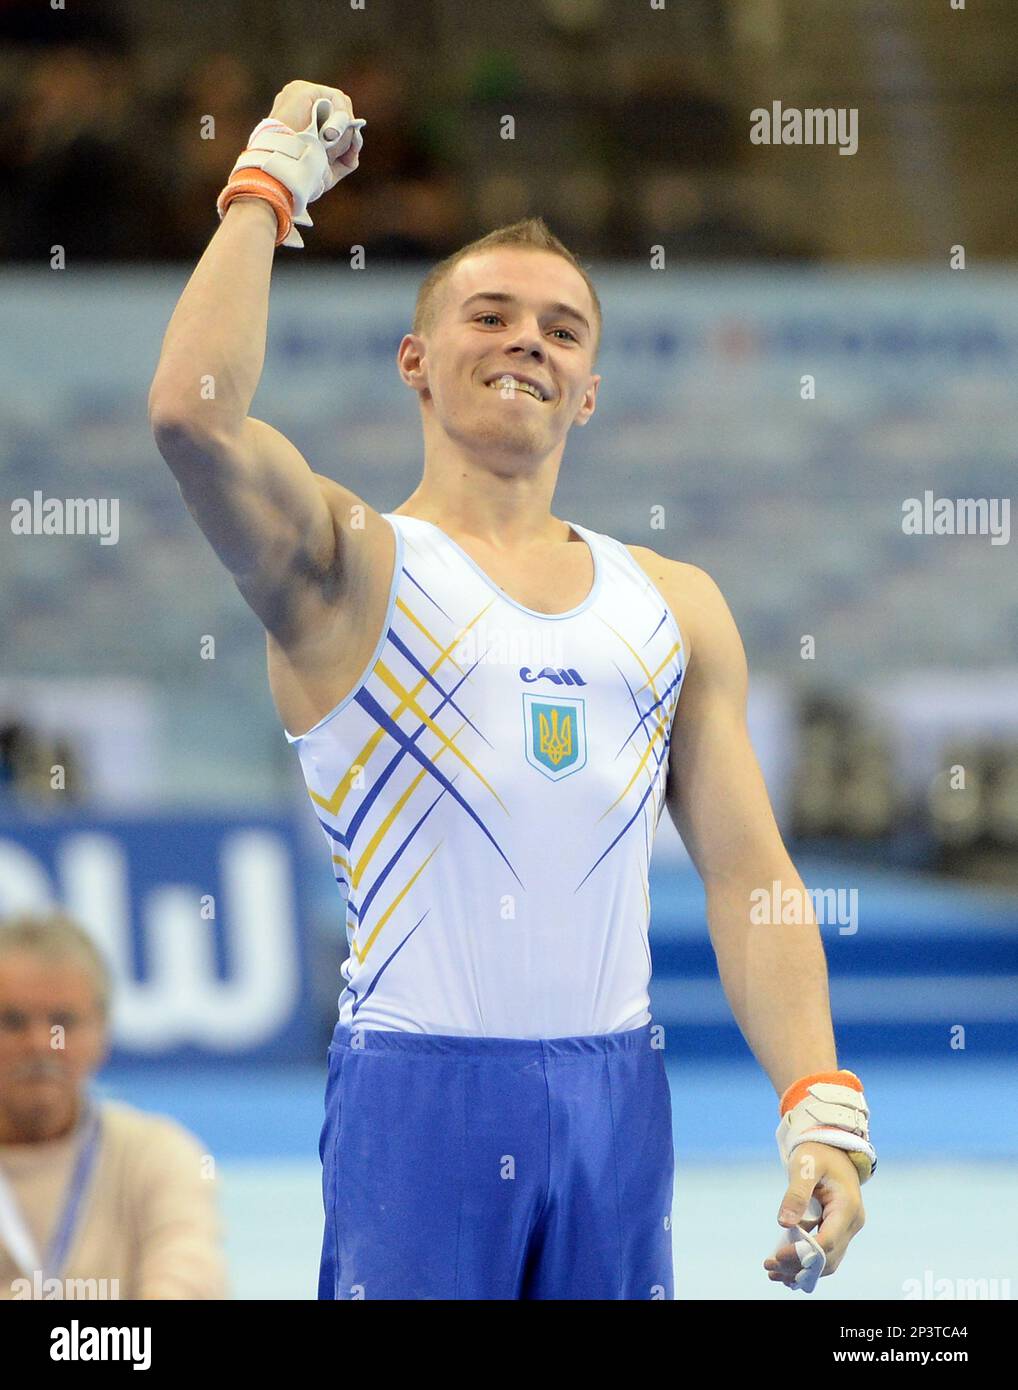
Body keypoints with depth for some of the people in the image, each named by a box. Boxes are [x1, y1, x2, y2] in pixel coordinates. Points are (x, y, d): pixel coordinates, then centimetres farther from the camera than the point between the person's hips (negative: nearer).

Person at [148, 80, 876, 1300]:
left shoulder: (676, 605, 15)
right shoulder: (351, 568, 2)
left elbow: (747, 874, 11)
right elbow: (192, 411, -17)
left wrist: (822, 1106, -3)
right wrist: (267, 187, -4)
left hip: (616, 1095, 4)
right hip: (421, 1095, -4)